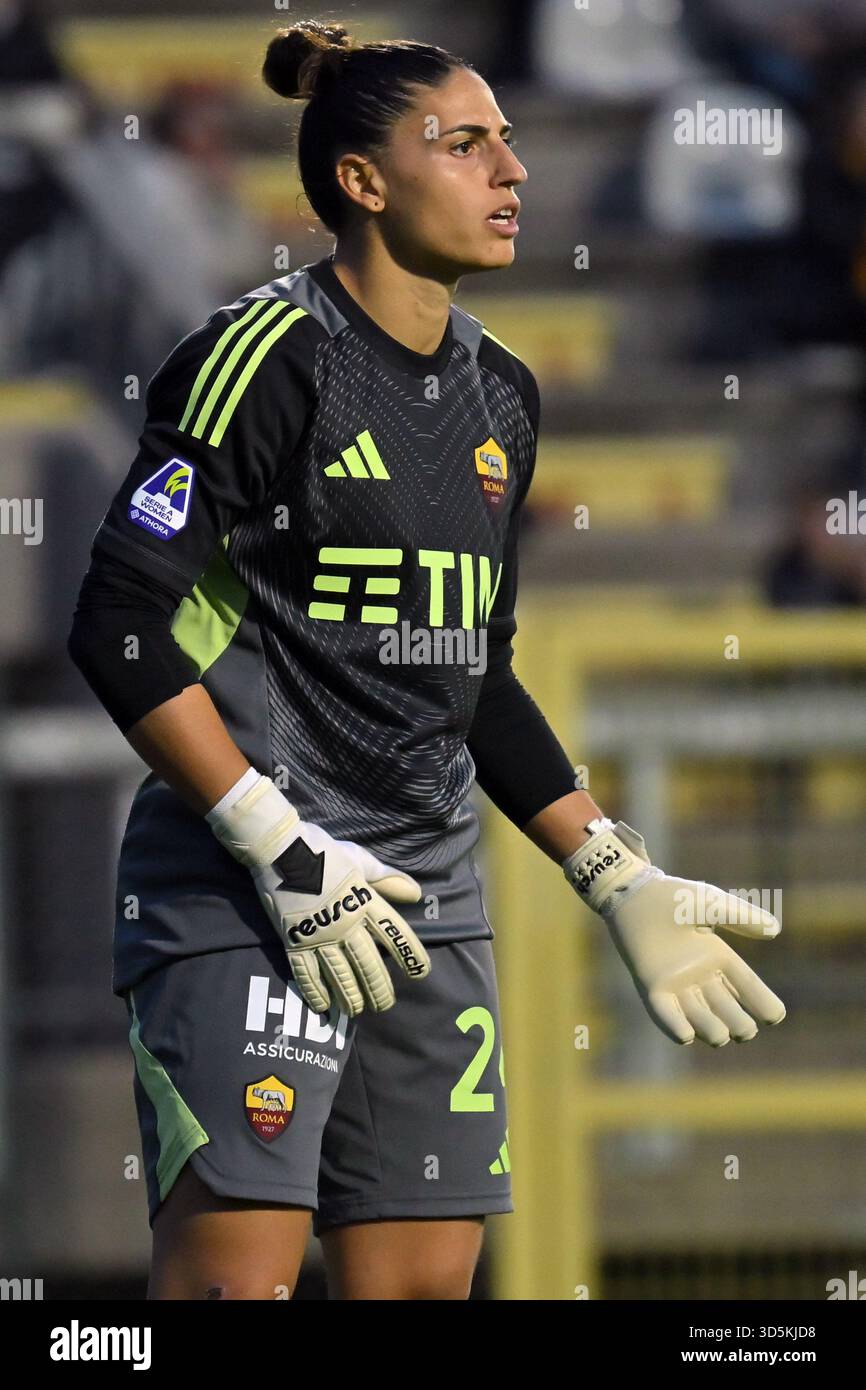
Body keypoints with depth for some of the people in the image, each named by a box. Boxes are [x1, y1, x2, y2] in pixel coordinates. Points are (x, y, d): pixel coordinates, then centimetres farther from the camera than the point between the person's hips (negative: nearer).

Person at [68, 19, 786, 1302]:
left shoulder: (498, 391, 13)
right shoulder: (266, 357, -11)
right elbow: (118, 629, -14)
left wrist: (624, 885, 16)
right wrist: (281, 851, -18)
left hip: (426, 901, 8)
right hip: (237, 897, -8)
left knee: (424, 1284, 4)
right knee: (235, 1279, -15)